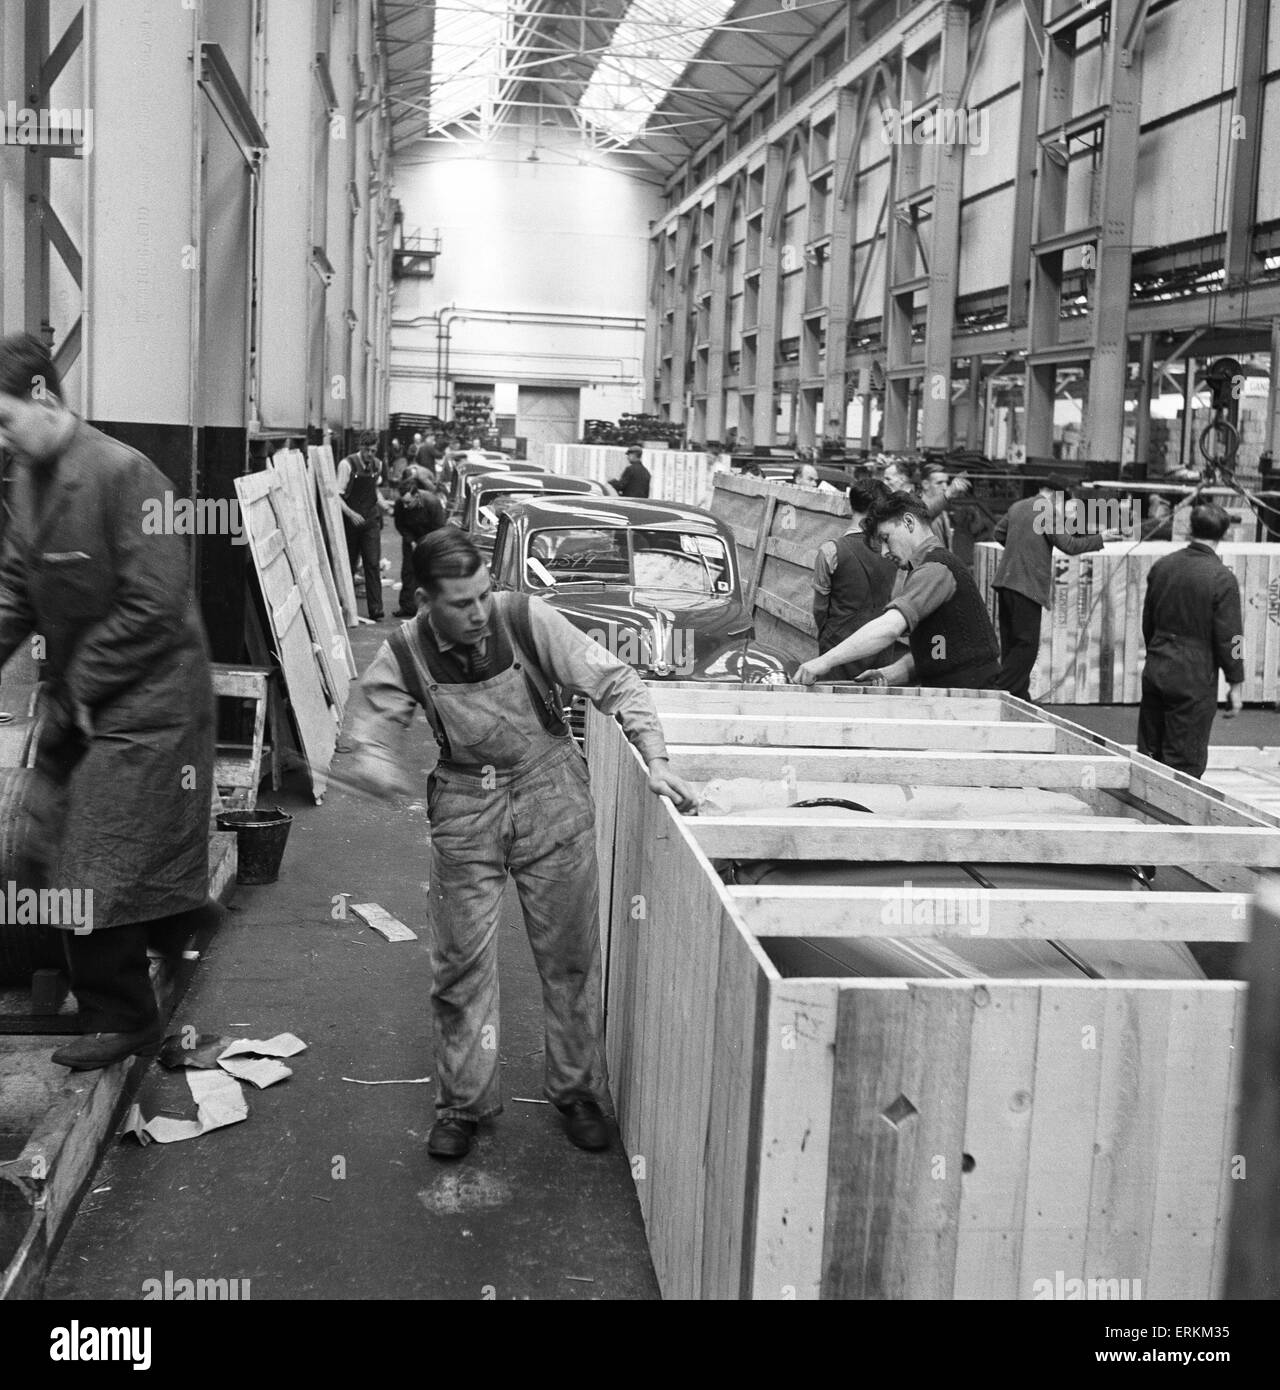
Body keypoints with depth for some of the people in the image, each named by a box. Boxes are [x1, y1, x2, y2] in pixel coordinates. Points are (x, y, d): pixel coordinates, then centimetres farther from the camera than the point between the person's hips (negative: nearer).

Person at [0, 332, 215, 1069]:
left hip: (141, 704, -8)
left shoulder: (123, 474, -20)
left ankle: (123, 1017, 15)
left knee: (100, 868, -2)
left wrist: (83, 684, -16)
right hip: (77, 700, 8)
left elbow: (153, 605, -22)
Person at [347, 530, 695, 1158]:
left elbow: (616, 682, -13)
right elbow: (374, 719, -2)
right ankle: (464, 1102, 22)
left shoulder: (528, 621, -17)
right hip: (464, 809, 1)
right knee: (461, 960, 5)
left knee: (569, 954, 8)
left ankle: (576, 1090, 26)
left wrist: (655, 759, -22)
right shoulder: (405, 653, -11)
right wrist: (372, 759, -27)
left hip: (550, 796, -1)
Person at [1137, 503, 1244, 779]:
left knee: (1149, 754, 14)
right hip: (1194, 680, -6)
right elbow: (1229, 637, -12)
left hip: (1155, 672, 6)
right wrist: (1235, 684, -3)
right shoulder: (1222, 579, -14)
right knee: (1184, 764, 2)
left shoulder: (1161, 566, 4)